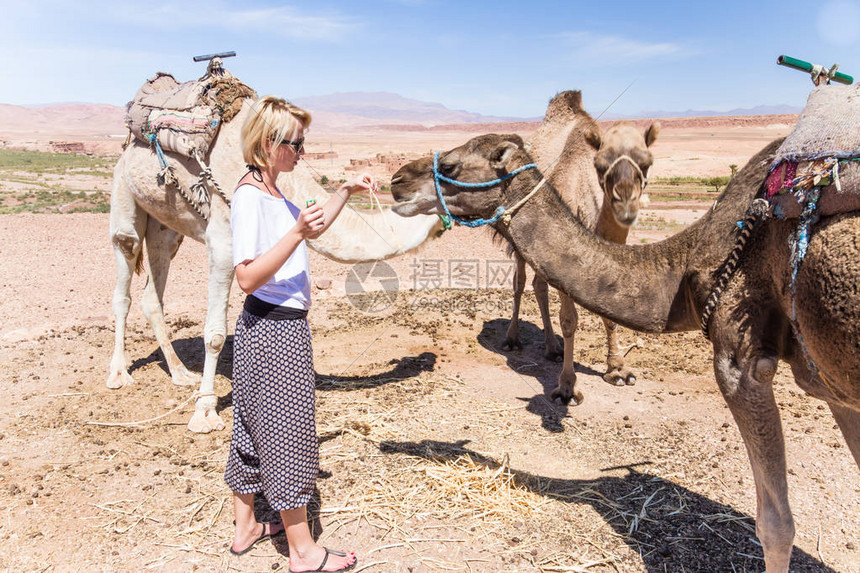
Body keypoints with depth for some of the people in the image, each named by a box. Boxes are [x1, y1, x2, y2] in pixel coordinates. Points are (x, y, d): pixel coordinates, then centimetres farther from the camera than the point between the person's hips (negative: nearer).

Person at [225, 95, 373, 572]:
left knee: (255, 427, 18)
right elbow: (248, 278, -24)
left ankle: (245, 528, 34)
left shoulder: (271, 193, 11)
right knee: (288, 431, 1)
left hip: (280, 324, 10)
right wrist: (297, 233, -30)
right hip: (274, 327, -10)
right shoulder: (249, 196, -17)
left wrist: (345, 192, 17)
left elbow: (314, 227, 27)